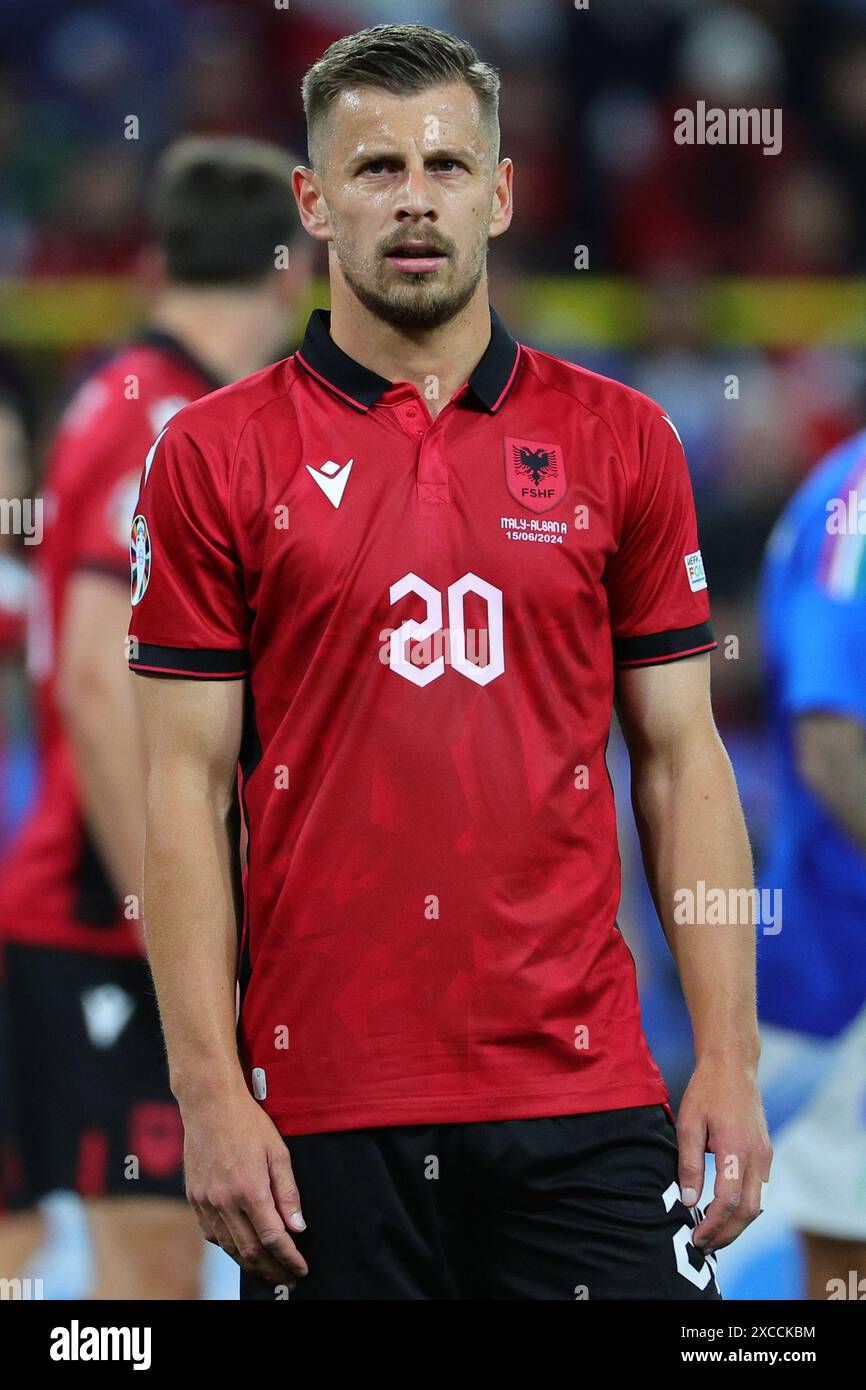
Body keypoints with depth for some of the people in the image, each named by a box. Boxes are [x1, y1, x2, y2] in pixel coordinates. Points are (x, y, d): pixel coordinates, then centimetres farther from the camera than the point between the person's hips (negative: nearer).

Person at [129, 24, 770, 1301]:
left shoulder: (622, 442, 8)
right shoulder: (216, 456, 2)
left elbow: (681, 761, 9)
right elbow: (188, 788, 0)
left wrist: (729, 1059, 1)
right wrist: (209, 1092, -8)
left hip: (583, 1097, 1)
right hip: (325, 1105, -1)